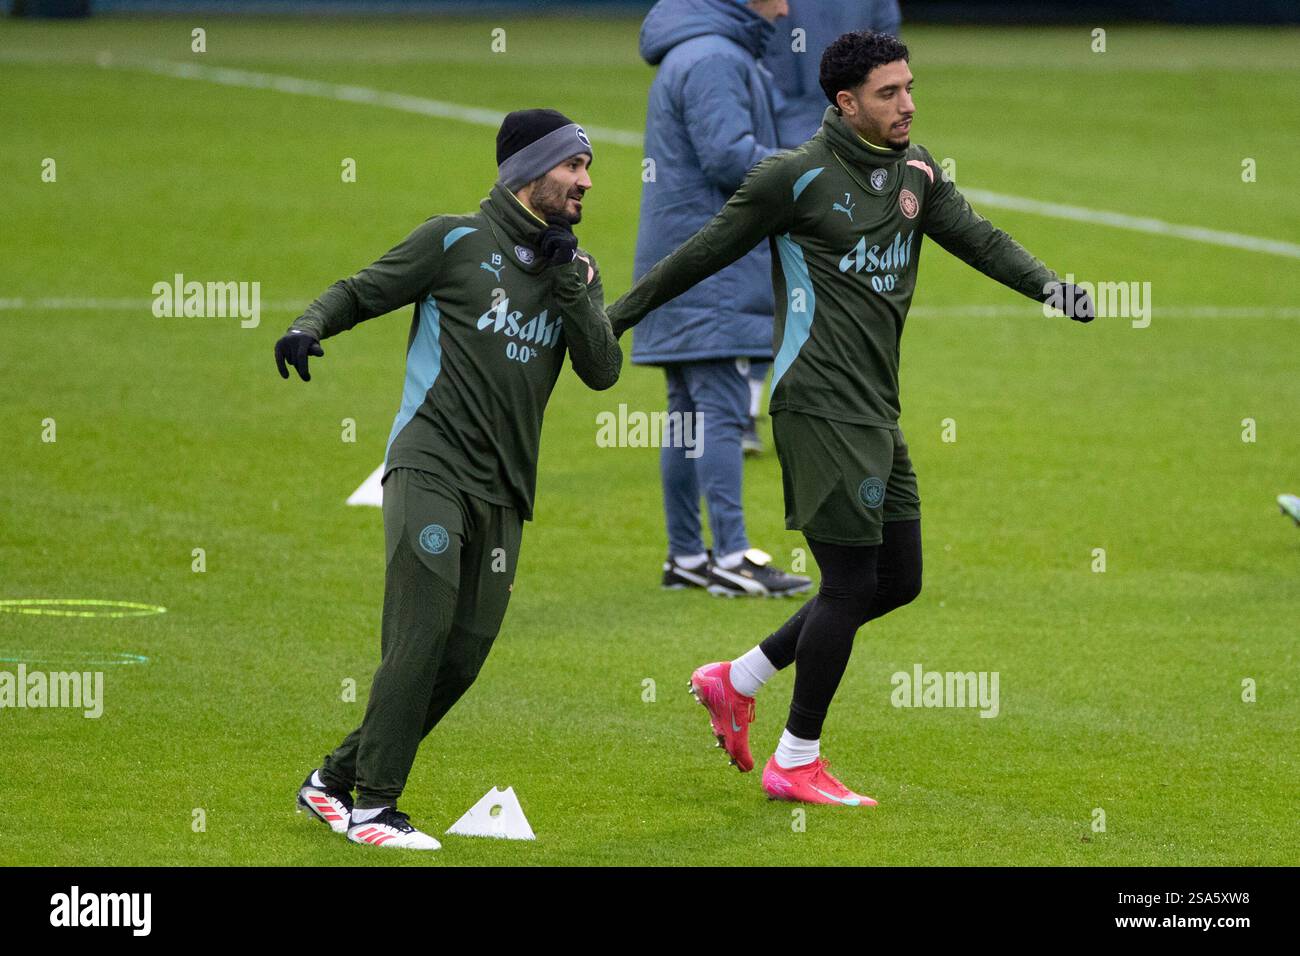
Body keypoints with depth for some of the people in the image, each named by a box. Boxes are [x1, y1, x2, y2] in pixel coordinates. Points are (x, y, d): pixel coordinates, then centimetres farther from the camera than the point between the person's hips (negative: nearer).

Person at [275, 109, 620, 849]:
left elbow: (603, 371, 3)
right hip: (431, 467, -6)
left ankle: (336, 781, 15)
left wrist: (566, 281, -7)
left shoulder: (577, 270, 14)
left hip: (504, 494, 6)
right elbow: (360, 292, 3)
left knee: (463, 657, 2)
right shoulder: (457, 241, -1)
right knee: (422, 635, -16)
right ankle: (374, 806, -10)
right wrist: (307, 329, -18)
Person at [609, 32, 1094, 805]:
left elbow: (977, 238, 6)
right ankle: (796, 762, 4)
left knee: (899, 580, 11)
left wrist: (1046, 283, -13)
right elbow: (705, 254, -2)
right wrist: (615, 319, 4)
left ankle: (738, 681, 22)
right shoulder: (797, 177, -8)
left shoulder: (916, 171, 12)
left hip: (877, 413, 8)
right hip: (824, 405, -8)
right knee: (852, 581, -8)